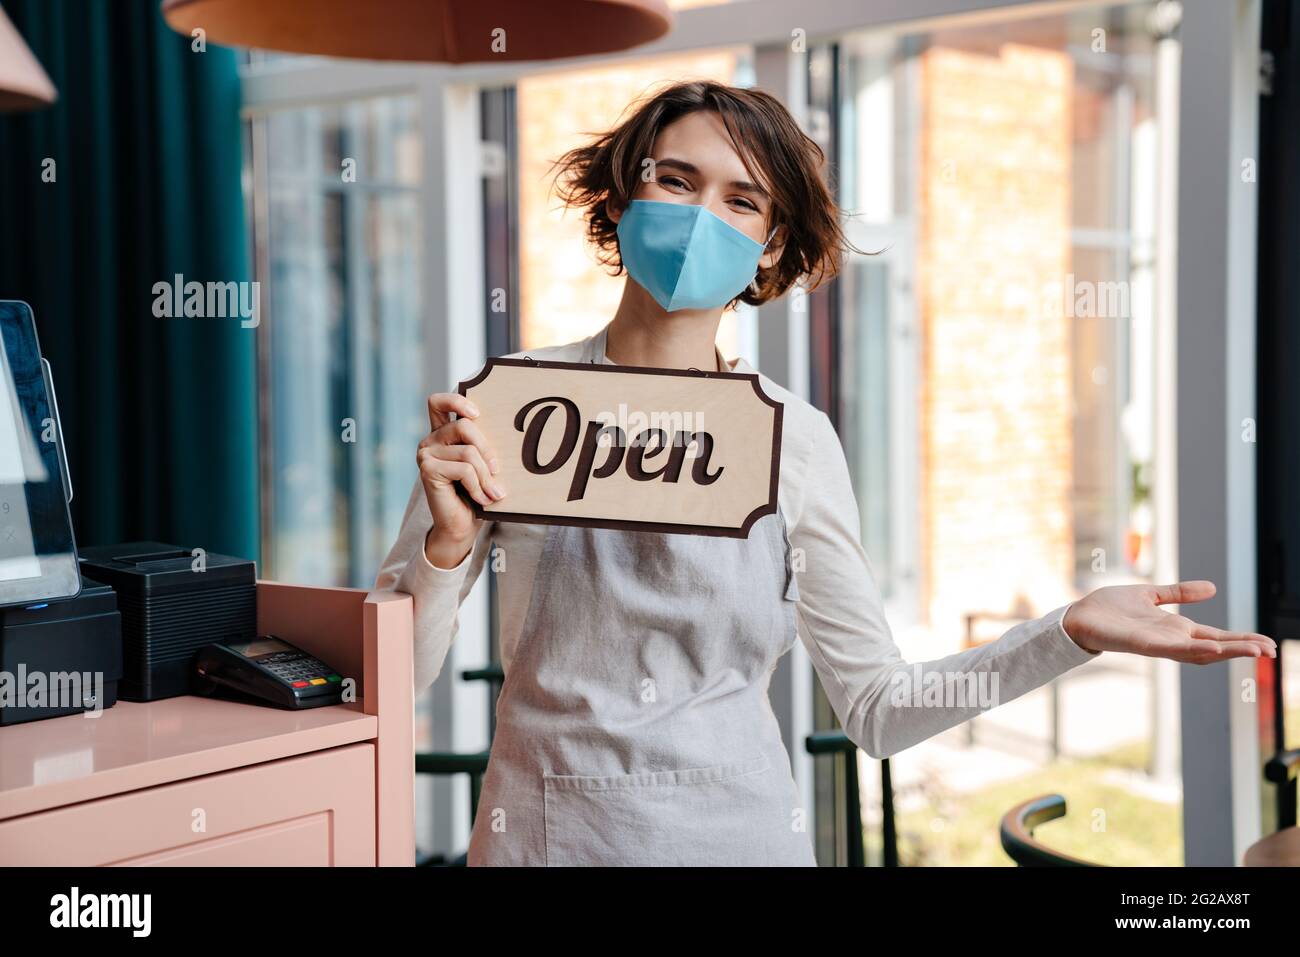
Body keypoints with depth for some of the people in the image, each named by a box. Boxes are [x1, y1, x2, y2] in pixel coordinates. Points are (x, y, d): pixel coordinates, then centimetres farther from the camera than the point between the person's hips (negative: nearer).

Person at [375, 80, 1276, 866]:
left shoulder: (795, 438, -3)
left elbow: (880, 709, -1)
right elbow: (397, 675, -6)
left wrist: (1069, 633, -11)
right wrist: (448, 543, -24)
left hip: (743, 829, 1)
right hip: (548, 830, -1)